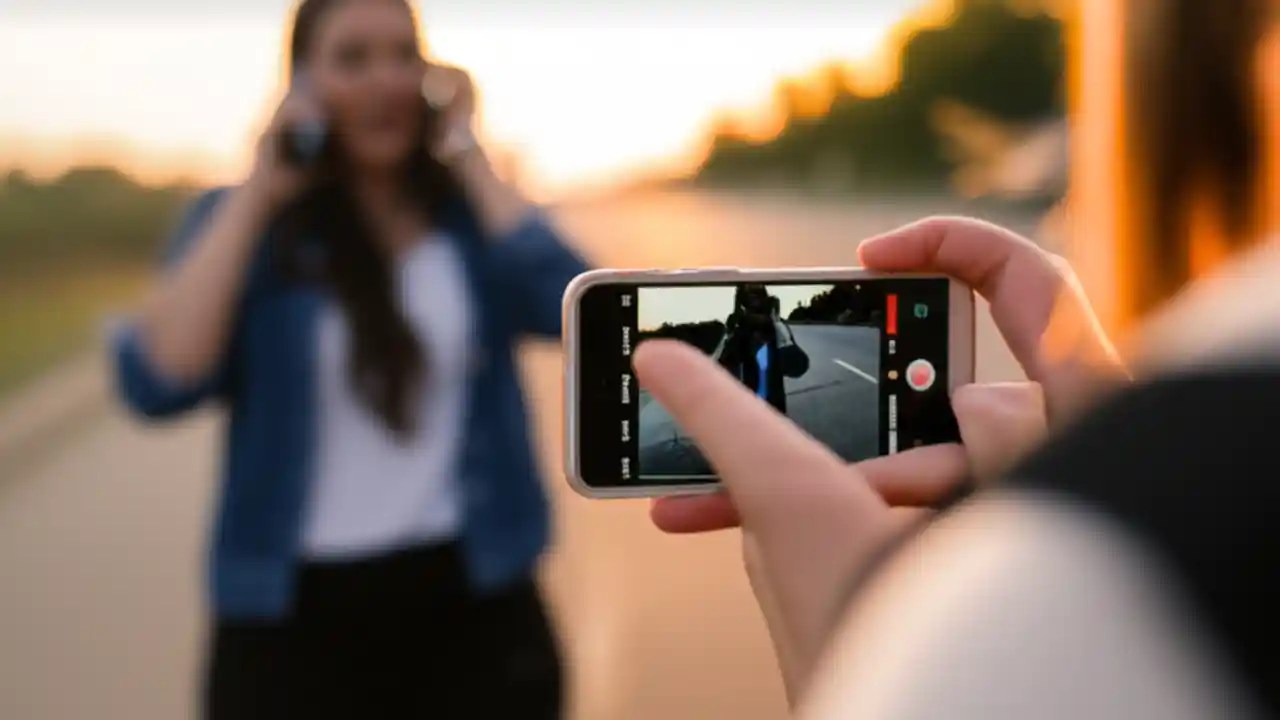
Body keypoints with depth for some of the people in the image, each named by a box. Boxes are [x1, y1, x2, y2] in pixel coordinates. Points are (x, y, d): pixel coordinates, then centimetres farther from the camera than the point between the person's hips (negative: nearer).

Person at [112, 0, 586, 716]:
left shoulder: (474, 211, 5)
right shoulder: (243, 221, 2)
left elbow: (571, 307, -15)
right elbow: (157, 384, -14)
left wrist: (470, 160, -8)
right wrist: (256, 194, -11)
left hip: (475, 608, 1)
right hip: (297, 620, -1)